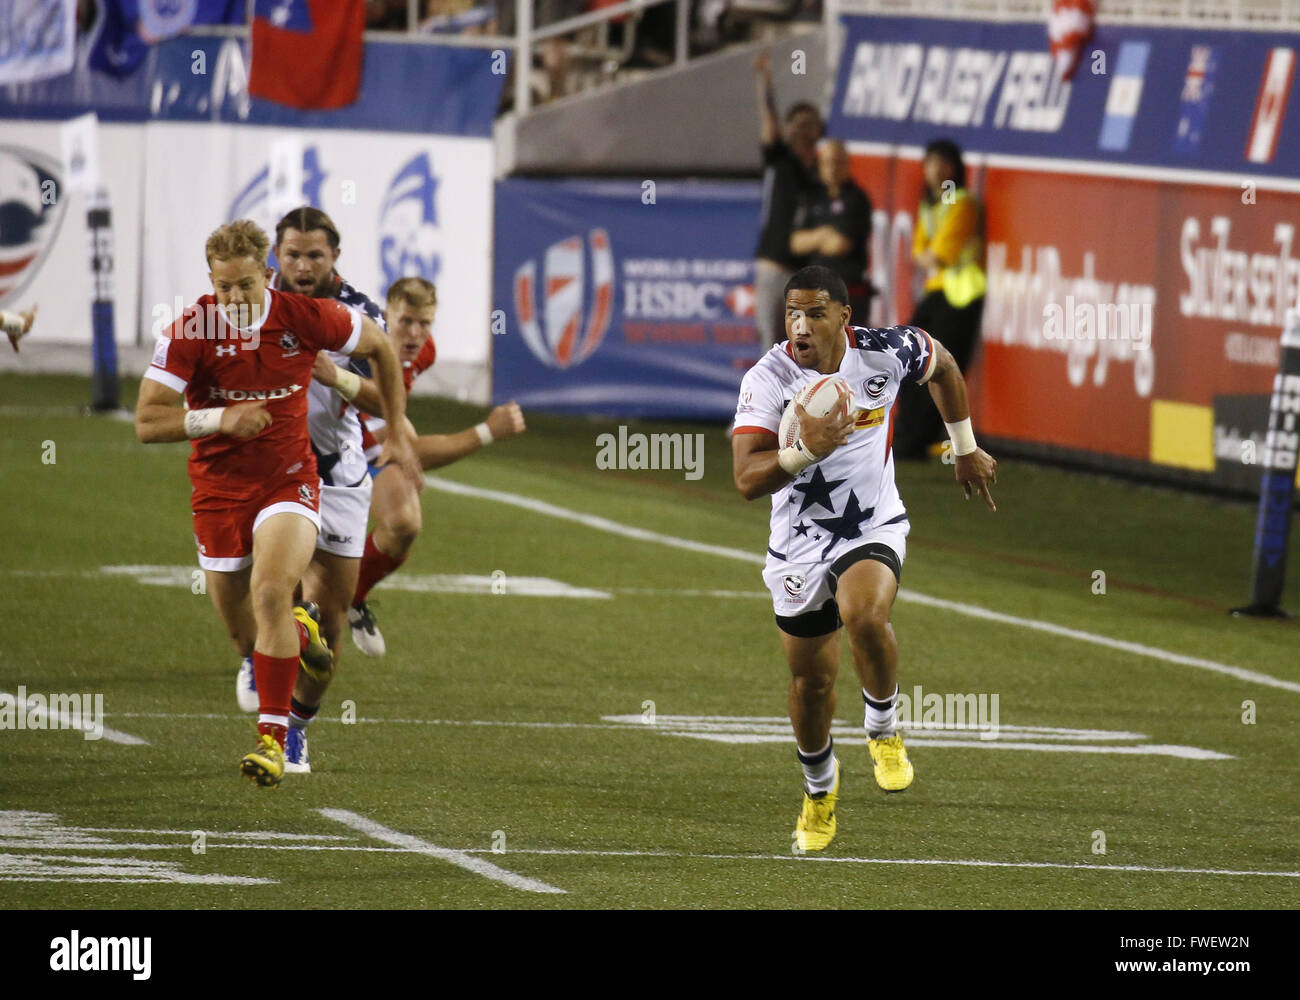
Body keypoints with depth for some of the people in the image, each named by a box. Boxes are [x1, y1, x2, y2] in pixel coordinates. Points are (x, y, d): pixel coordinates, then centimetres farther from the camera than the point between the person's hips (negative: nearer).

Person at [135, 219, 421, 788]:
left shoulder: (304, 317, -11)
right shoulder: (189, 332, -13)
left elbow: (379, 347, 8)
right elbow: (146, 422, -15)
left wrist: (398, 432, 10)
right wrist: (218, 419, -28)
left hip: (290, 480, -1)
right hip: (219, 491, 1)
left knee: (270, 591, -28)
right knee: (247, 638, 9)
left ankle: (273, 738, -23)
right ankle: (299, 633, 47)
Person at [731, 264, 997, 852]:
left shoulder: (885, 352, -14)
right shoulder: (767, 380, -19)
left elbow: (942, 365, 11)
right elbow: (746, 480, -26)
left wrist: (966, 449, 19)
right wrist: (807, 450, -42)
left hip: (874, 528, -1)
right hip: (799, 543, 1)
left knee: (865, 617, -33)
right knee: (811, 681, 10)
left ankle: (883, 730, -5)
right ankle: (819, 789, 39)